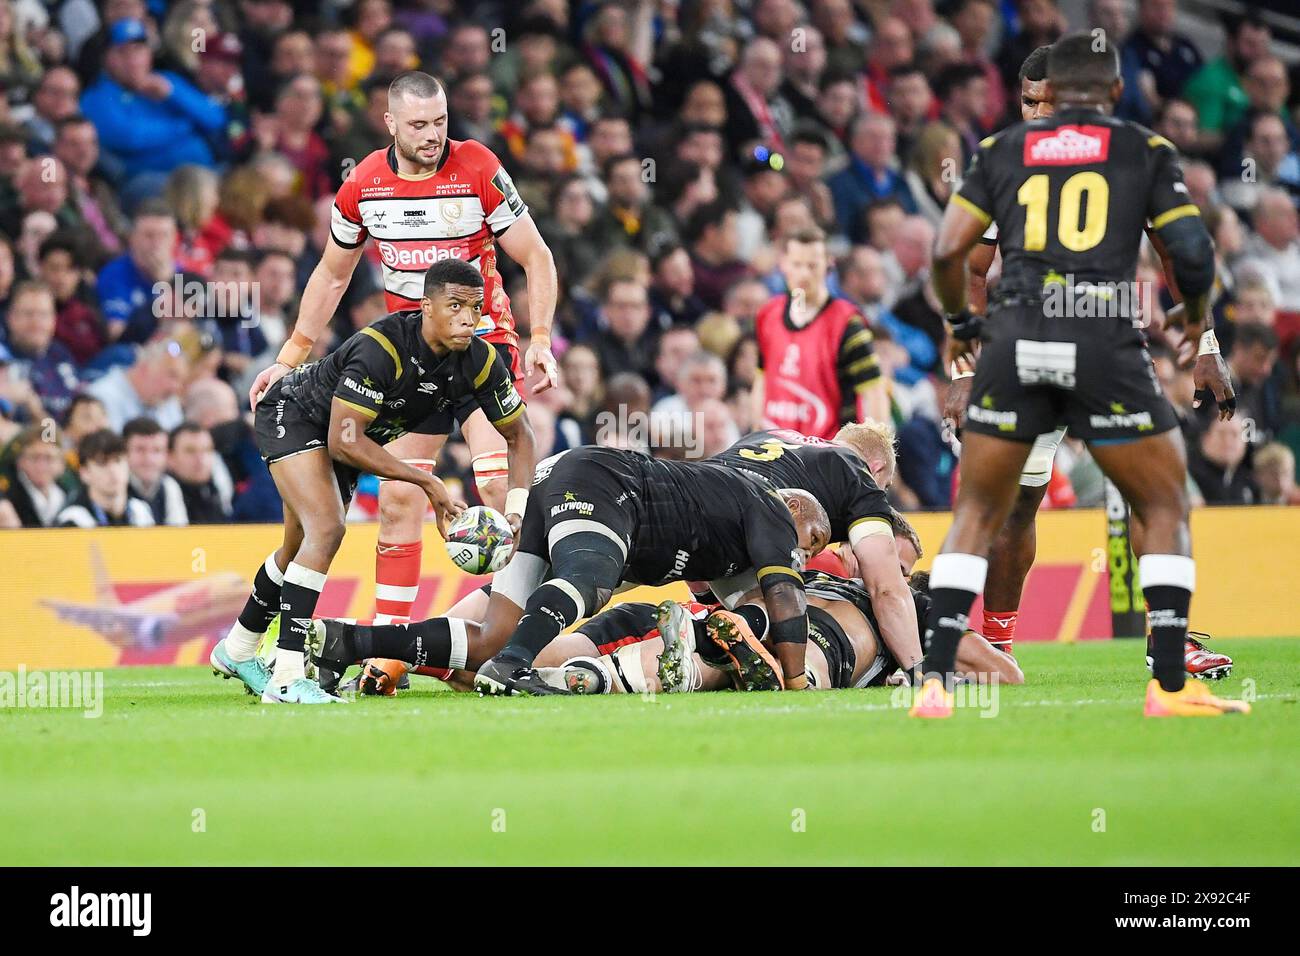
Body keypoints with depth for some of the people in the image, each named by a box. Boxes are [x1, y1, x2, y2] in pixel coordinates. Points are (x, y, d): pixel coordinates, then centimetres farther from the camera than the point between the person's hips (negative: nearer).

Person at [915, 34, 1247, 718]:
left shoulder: (1002, 151, 14)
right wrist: (1200, 336, 21)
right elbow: (1193, 253, 4)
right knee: (1164, 509, 12)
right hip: (1105, 347, -2)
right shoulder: (1143, 151, 10)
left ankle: (935, 684, 5)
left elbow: (948, 251, 8)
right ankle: (1170, 685, 3)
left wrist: (959, 322, 26)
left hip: (1016, 343, 2)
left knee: (977, 514, 14)